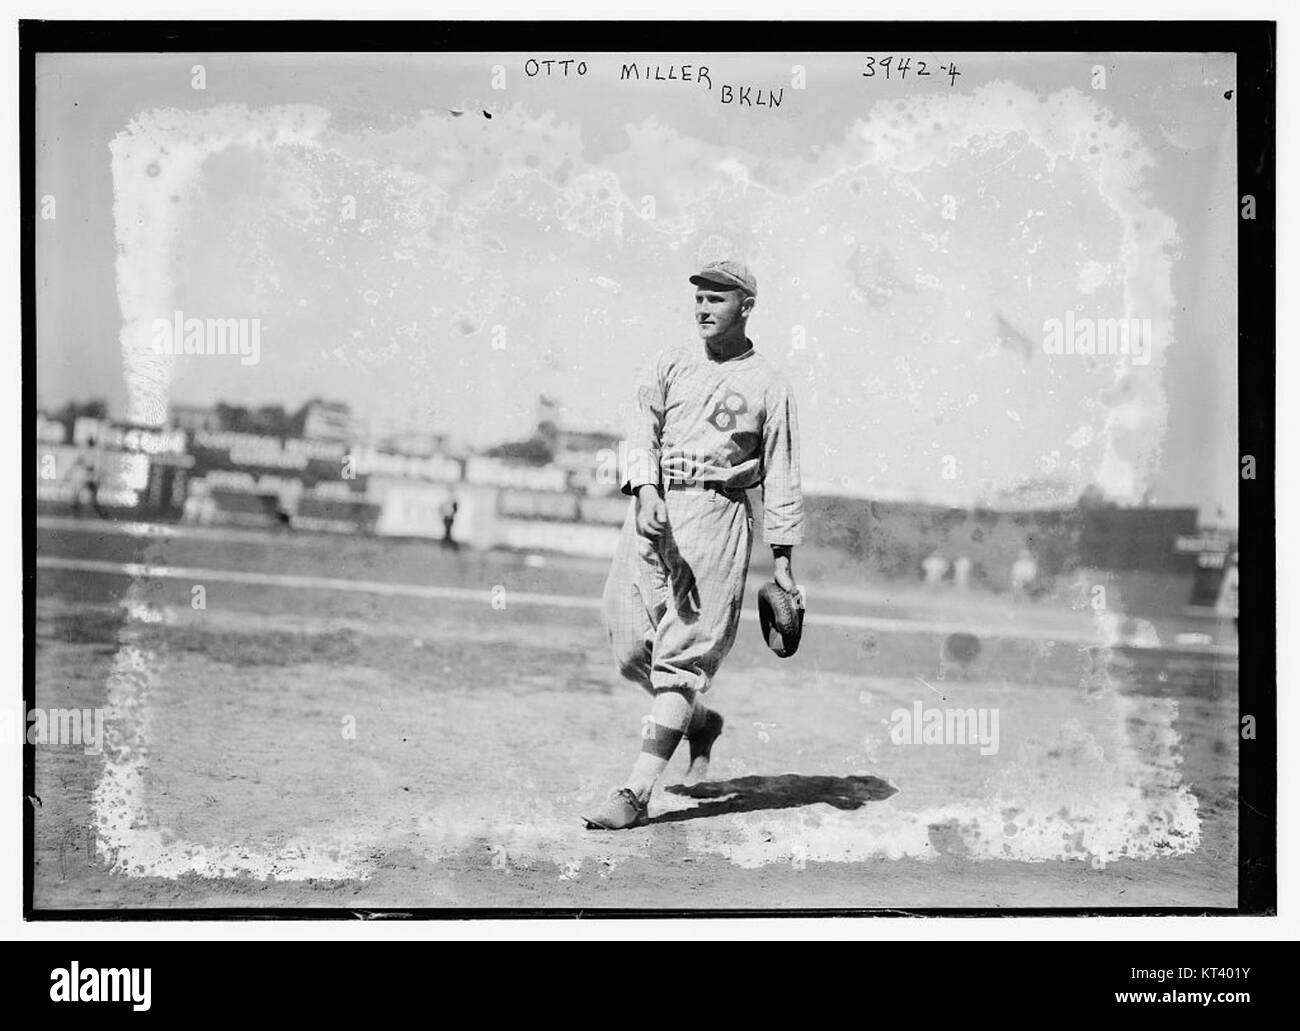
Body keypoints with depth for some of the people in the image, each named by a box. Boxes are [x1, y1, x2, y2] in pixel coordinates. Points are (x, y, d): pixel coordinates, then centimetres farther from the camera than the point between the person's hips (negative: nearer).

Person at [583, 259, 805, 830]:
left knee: (682, 653, -9)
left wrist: (782, 561, 1)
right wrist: (647, 495, -20)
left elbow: (781, 477, 4)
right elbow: (641, 437, 0)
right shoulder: (669, 366, 12)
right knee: (631, 646, 3)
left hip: (716, 514, -4)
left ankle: (637, 792, -11)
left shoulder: (768, 386, 4)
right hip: (652, 507, 4)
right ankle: (698, 720, 32)